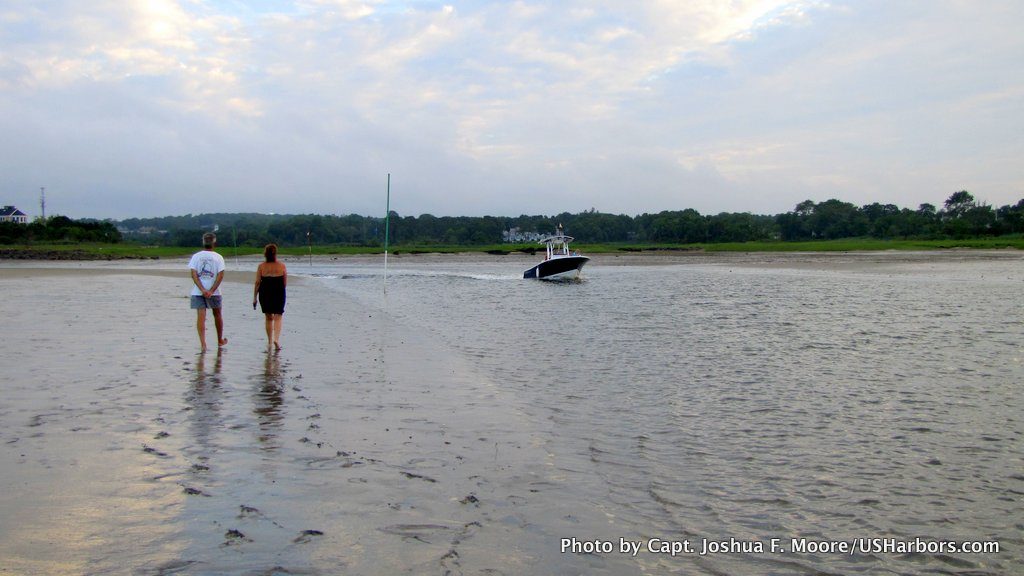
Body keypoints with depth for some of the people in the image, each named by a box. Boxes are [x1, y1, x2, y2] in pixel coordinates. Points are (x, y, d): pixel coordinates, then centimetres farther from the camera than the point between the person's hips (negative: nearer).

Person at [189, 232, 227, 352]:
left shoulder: (196, 256, 2)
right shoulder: (218, 257, -1)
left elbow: (194, 274, -7)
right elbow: (220, 276, -11)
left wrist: (202, 290, -12)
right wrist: (211, 291, -12)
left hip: (197, 292, 0)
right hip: (214, 292, 0)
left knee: (201, 317, -2)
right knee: (217, 315, 17)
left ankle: (203, 343, -10)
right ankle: (220, 341, 30)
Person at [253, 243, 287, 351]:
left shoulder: (261, 267, -3)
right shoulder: (282, 266, -4)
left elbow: (257, 283, -3)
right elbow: (285, 283, 1)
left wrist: (254, 298, 4)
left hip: (265, 294, 1)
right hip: (279, 294, -1)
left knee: (269, 318, 14)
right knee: (278, 317, 6)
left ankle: (269, 342, 19)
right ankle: (276, 339, -14)